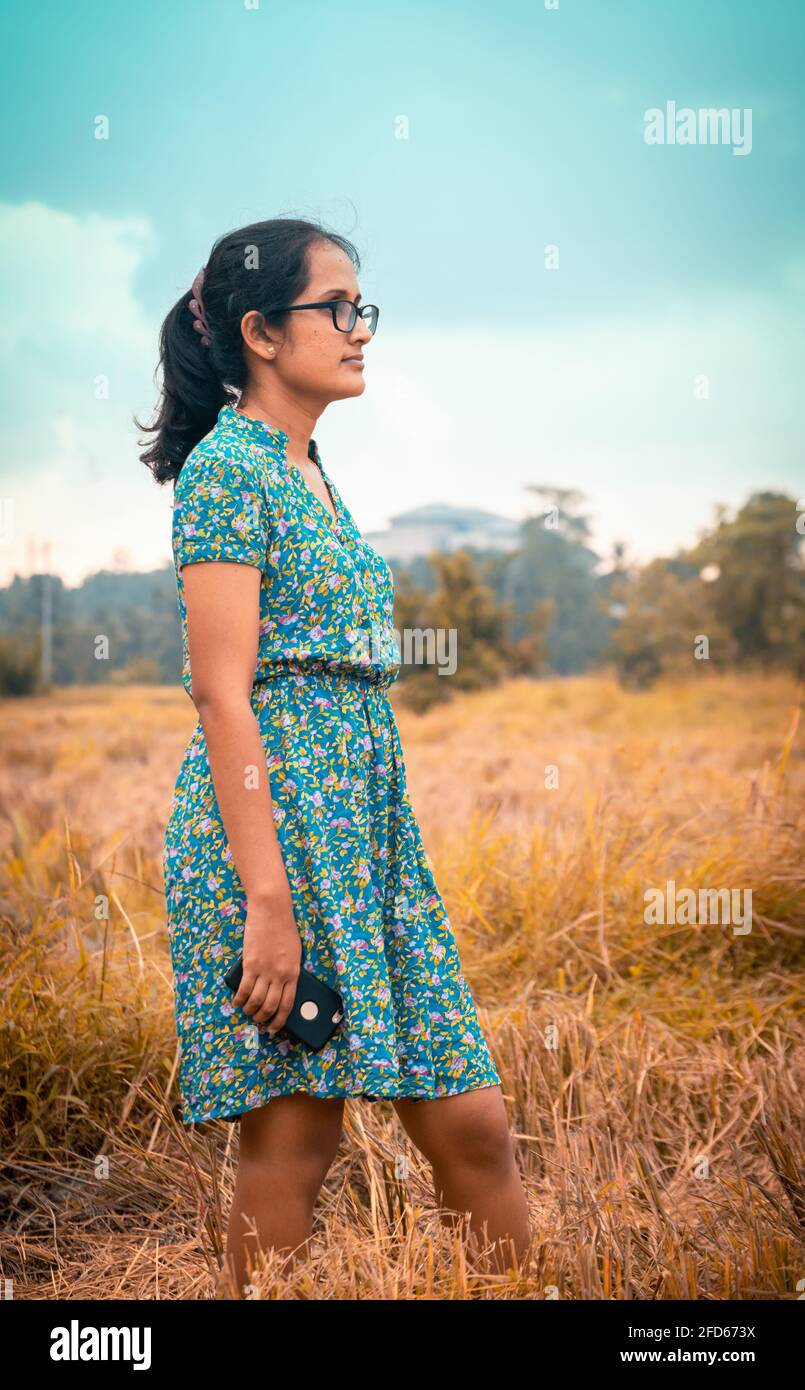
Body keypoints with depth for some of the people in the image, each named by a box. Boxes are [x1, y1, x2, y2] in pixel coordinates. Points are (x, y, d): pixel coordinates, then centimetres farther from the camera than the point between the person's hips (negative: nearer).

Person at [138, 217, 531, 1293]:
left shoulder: (310, 474, 18)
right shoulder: (227, 467, -9)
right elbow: (222, 692, -17)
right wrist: (268, 899, -22)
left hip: (368, 822, 9)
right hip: (273, 817, -8)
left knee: (471, 1124, 8)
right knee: (293, 1138, -1)